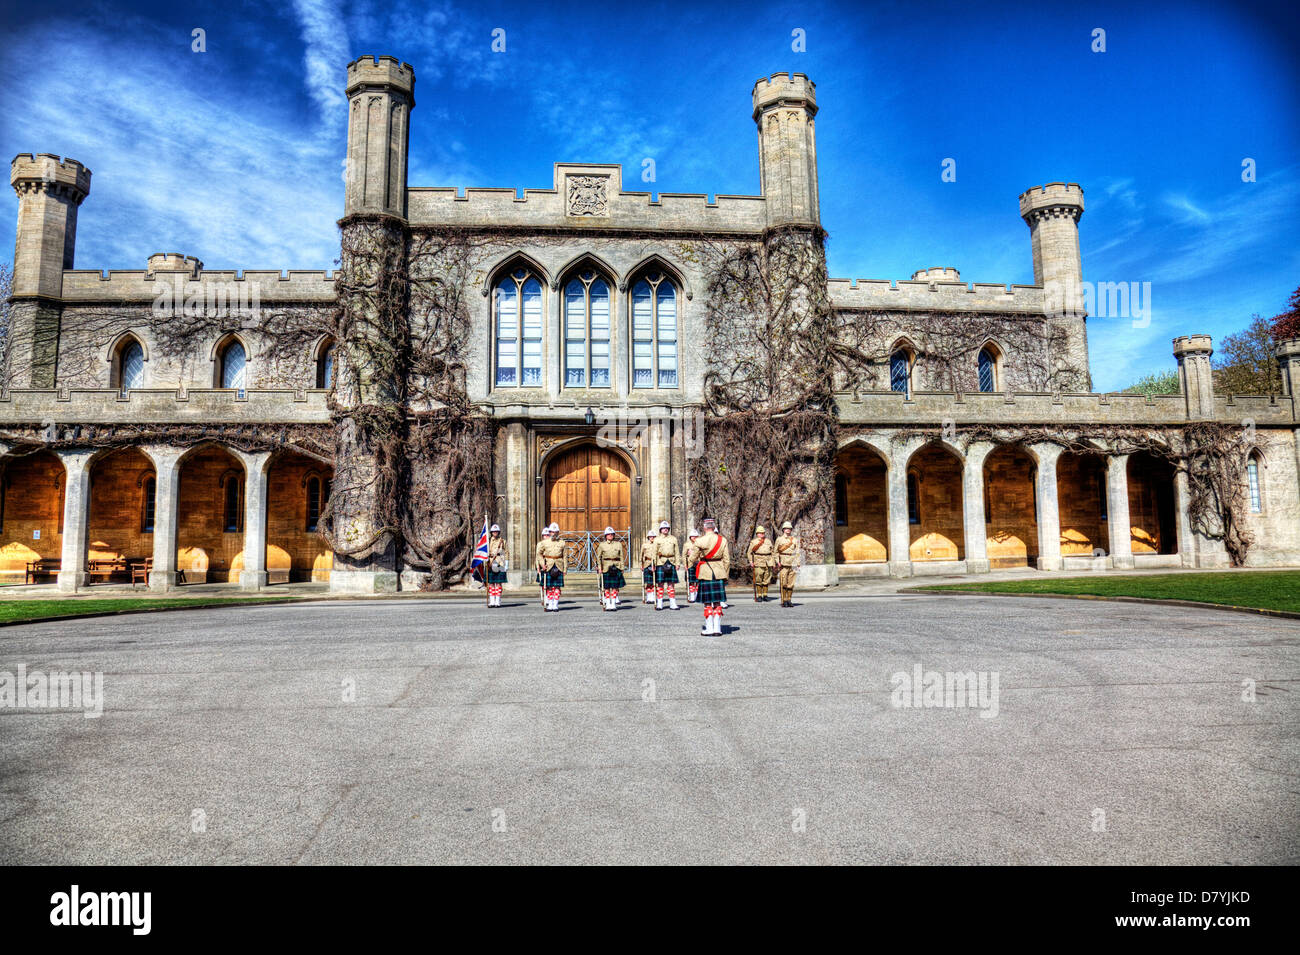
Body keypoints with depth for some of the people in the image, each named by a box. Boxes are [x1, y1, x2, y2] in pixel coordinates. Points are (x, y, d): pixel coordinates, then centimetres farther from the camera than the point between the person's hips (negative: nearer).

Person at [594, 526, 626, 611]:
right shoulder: (601, 545, 4)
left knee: (615, 587, -1)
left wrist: (622, 568, 3)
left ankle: (614, 604, 4)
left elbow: (621, 557, 9)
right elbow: (598, 557, 6)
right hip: (606, 568, -1)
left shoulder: (618, 544, 7)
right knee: (606, 587, 2)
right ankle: (608, 604, 8)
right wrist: (600, 568, -3)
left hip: (616, 568, 1)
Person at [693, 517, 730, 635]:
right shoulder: (722, 540, 0)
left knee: (707, 603, 5)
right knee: (717, 602, 9)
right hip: (719, 573, 2)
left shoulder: (699, 540, -7)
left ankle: (709, 628, 6)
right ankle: (717, 628, 10)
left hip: (705, 574, -2)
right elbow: (727, 560, 2)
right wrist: (725, 575, 11)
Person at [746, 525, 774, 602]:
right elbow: (749, 552, 5)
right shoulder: (753, 542, 4)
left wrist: (772, 563, 14)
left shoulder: (768, 541, 16)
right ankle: (759, 596, -1)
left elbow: (772, 553, 20)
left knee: (766, 580, 5)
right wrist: (751, 561, -3)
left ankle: (765, 595, 11)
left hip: (768, 564, 4)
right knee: (758, 581, -6)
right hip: (758, 564, -4)